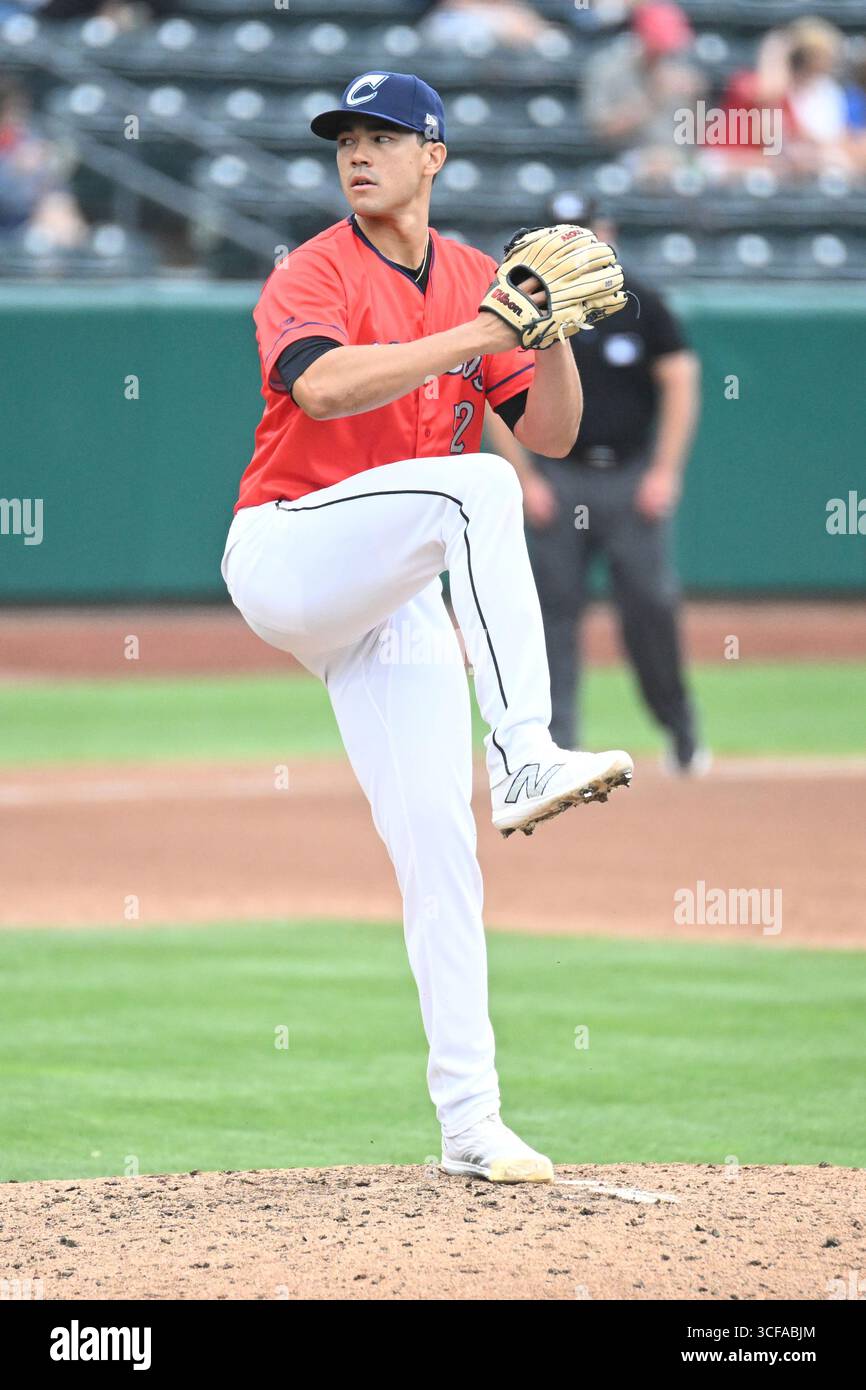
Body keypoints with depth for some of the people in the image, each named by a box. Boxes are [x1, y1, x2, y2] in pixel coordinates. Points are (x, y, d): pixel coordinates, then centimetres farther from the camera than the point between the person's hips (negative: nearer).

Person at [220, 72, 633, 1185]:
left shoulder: (476, 281, 11)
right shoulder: (314, 274, -6)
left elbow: (551, 432, 7)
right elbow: (322, 386, -27)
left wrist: (554, 331, -11)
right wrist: (480, 334, -29)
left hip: (393, 603, 5)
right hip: (285, 553, -5)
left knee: (436, 846, -2)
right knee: (476, 486, -31)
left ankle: (469, 1121, 0)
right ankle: (523, 759, -41)